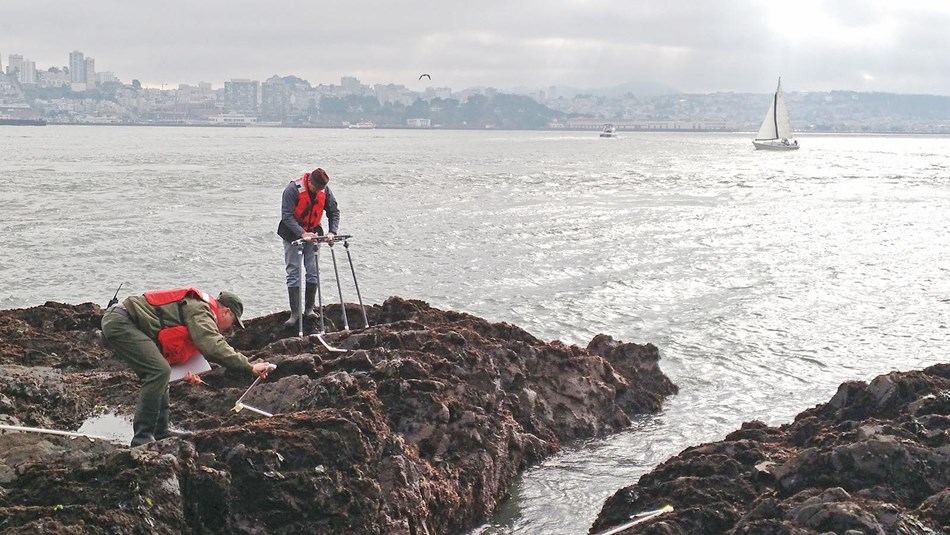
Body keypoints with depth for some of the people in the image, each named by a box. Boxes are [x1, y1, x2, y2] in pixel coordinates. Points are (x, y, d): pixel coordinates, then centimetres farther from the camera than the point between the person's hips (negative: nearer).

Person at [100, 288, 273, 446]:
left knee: (157, 373, 16)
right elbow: (214, 347, -26)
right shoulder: (200, 311, -11)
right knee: (159, 371, -17)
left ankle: (160, 431, 19)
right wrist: (249, 367, -24)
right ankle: (142, 438, -15)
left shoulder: (194, 304, 21)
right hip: (120, 323, -11)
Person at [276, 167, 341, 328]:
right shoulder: (293, 189, -23)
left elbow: (334, 212, 0)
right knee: (294, 273, -4)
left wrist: (332, 232, -17)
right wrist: (302, 234, -36)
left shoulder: (325, 191, -9)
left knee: (313, 272, 3)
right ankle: (295, 313, -3)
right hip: (293, 234, -4)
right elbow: (287, 216, -25)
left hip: (312, 233, 4)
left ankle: (309, 309, 13)